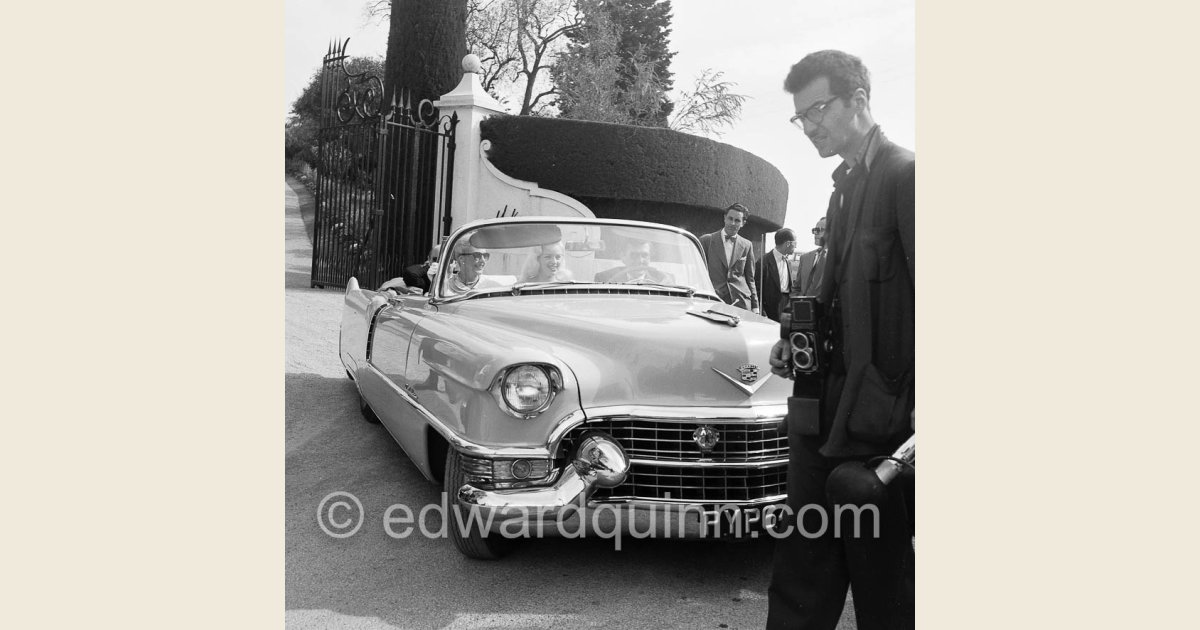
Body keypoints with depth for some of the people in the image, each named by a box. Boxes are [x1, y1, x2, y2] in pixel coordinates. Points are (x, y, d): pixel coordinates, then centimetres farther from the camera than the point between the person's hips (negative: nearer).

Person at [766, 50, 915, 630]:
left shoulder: (904, 174, -8)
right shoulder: (844, 189, 18)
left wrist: (918, 404, -20)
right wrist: (799, 343, 7)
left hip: (878, 413, -8)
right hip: (823, 413, 8)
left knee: (882, 583, 4)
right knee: (801, 579, 11)